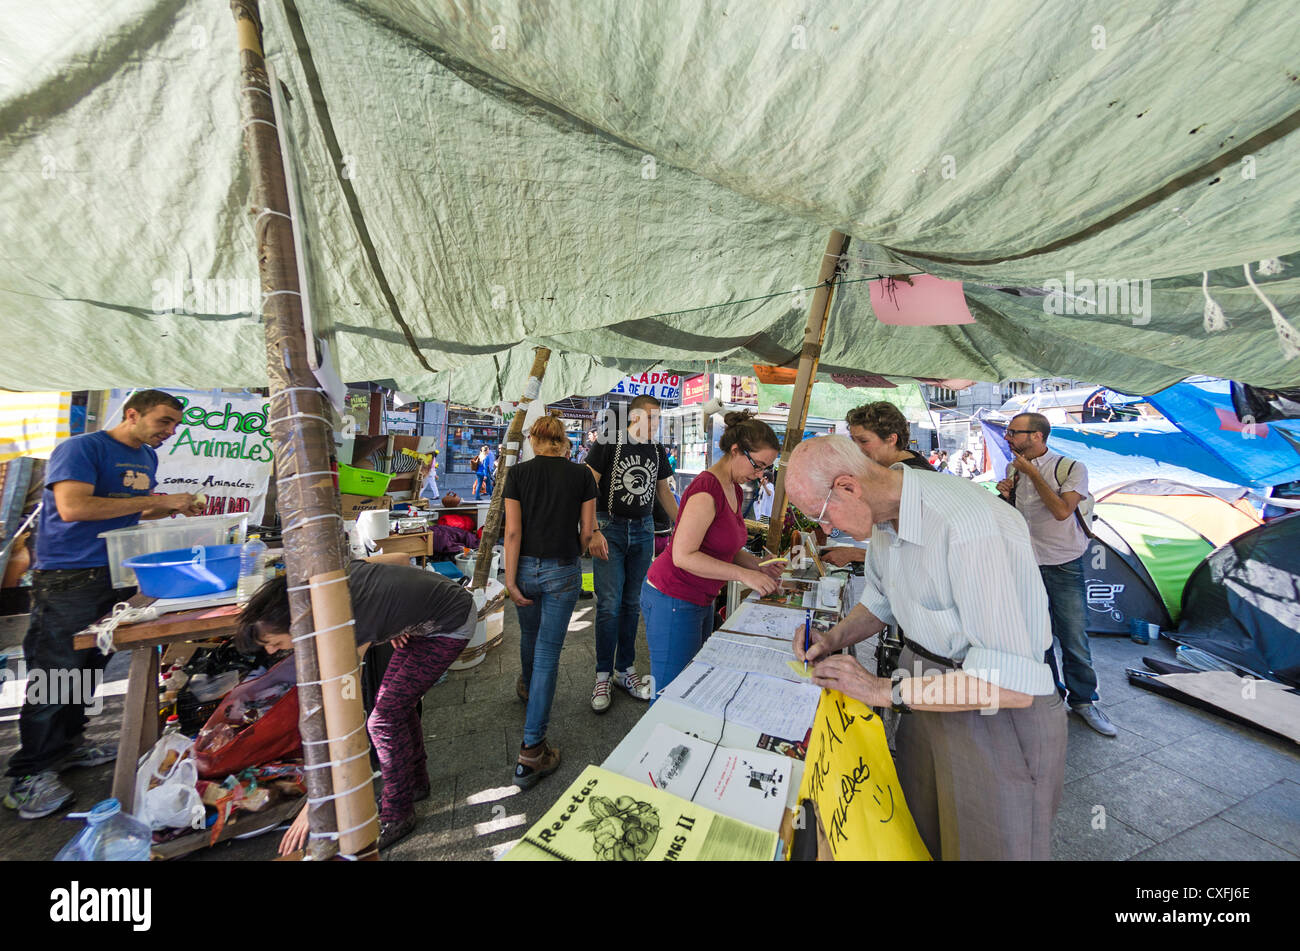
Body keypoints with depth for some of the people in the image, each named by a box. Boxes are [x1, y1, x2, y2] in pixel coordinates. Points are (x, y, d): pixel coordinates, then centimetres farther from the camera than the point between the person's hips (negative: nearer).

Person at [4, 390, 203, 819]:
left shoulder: (147, 457, 12)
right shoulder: (80, 448, -13)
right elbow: (73, 507, -26)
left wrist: (174, 508, 2)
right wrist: (159, 498, -25)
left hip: (115, 574, 8)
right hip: (68, 578, -7)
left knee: (86, 665, 16)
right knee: (55, 673, -2)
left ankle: (65, 745, 30)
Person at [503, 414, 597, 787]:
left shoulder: (518, 473, -4)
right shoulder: (582, 475, -4)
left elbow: (513, 530, -9)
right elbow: (587, 531, -3)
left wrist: (510, 580, -5)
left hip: (526, 567, 2)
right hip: (563, 572, -2)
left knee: (530, 633, 27)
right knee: (548, 651, 3)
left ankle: (527, 687, 58)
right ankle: (531, 750, 5)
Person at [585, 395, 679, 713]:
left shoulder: (657, 452, 10)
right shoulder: (609, 445, -6)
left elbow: (664, 492, 19)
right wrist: (593, 532, -17)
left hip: (643, 531, 5)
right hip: (611, 529, -4)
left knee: (633, 604, 10)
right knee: (609, 605, -5)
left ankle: (625, 671, 24)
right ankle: (603, 677, 11)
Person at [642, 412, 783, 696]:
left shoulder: (734, 489, 9)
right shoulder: (707, 488, -22)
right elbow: (683, 555, -25)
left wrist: (760, 567, 1)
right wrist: (743, 574, -24)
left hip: (700, 600, 10)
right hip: (673, 601, -10)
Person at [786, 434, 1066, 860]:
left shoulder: (969, 525, -33)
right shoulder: (884, 514, -5)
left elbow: (1012, 685, -32)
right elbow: (880, 601, 13)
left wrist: (886, 690, -26)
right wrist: (832, 639, -3)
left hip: (1000, 713, -6)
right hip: (925, 687, 7)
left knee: (987, 847, 15)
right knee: (916, 839, 21)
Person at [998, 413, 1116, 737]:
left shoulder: (1071, 468, -11)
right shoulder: (1013, 469, 4)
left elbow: (1061, 510, -26)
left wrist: (1033, 473, -22)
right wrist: (1007, 496, -8)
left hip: (1063, 566, -4)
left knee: (1073, 637, 4)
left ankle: (1083, 700, 25)